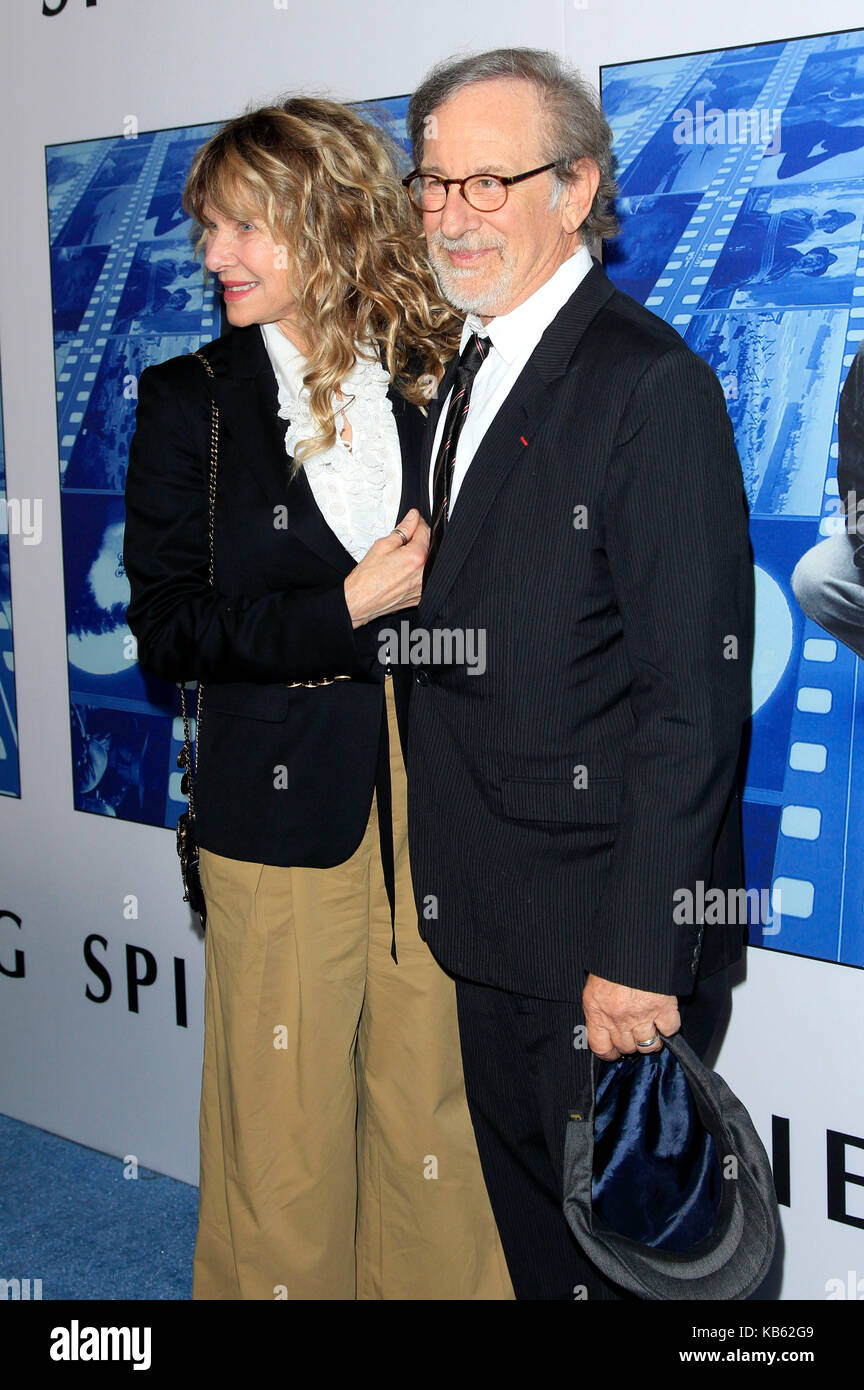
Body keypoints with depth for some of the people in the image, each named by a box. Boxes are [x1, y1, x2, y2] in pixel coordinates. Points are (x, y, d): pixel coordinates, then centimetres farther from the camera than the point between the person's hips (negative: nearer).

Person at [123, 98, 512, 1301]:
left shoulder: (440, 382, 6)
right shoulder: (189, 401, 2)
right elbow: (166, 628, -4)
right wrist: (346, 607, -12)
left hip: (437, 796, 1)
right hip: (285, 798, -1)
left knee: (436, 1107, 9)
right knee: (285, 1127, 8)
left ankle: (439, 1282, 29)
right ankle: (282, 1281, 29)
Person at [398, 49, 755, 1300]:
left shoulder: (653, 386, -17)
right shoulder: (466, 373, 12)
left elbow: (694, 695, -20)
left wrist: (643, 957, -21)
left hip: (607, 933, -8)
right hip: (493, 926, 8)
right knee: (533, 1231, 22)